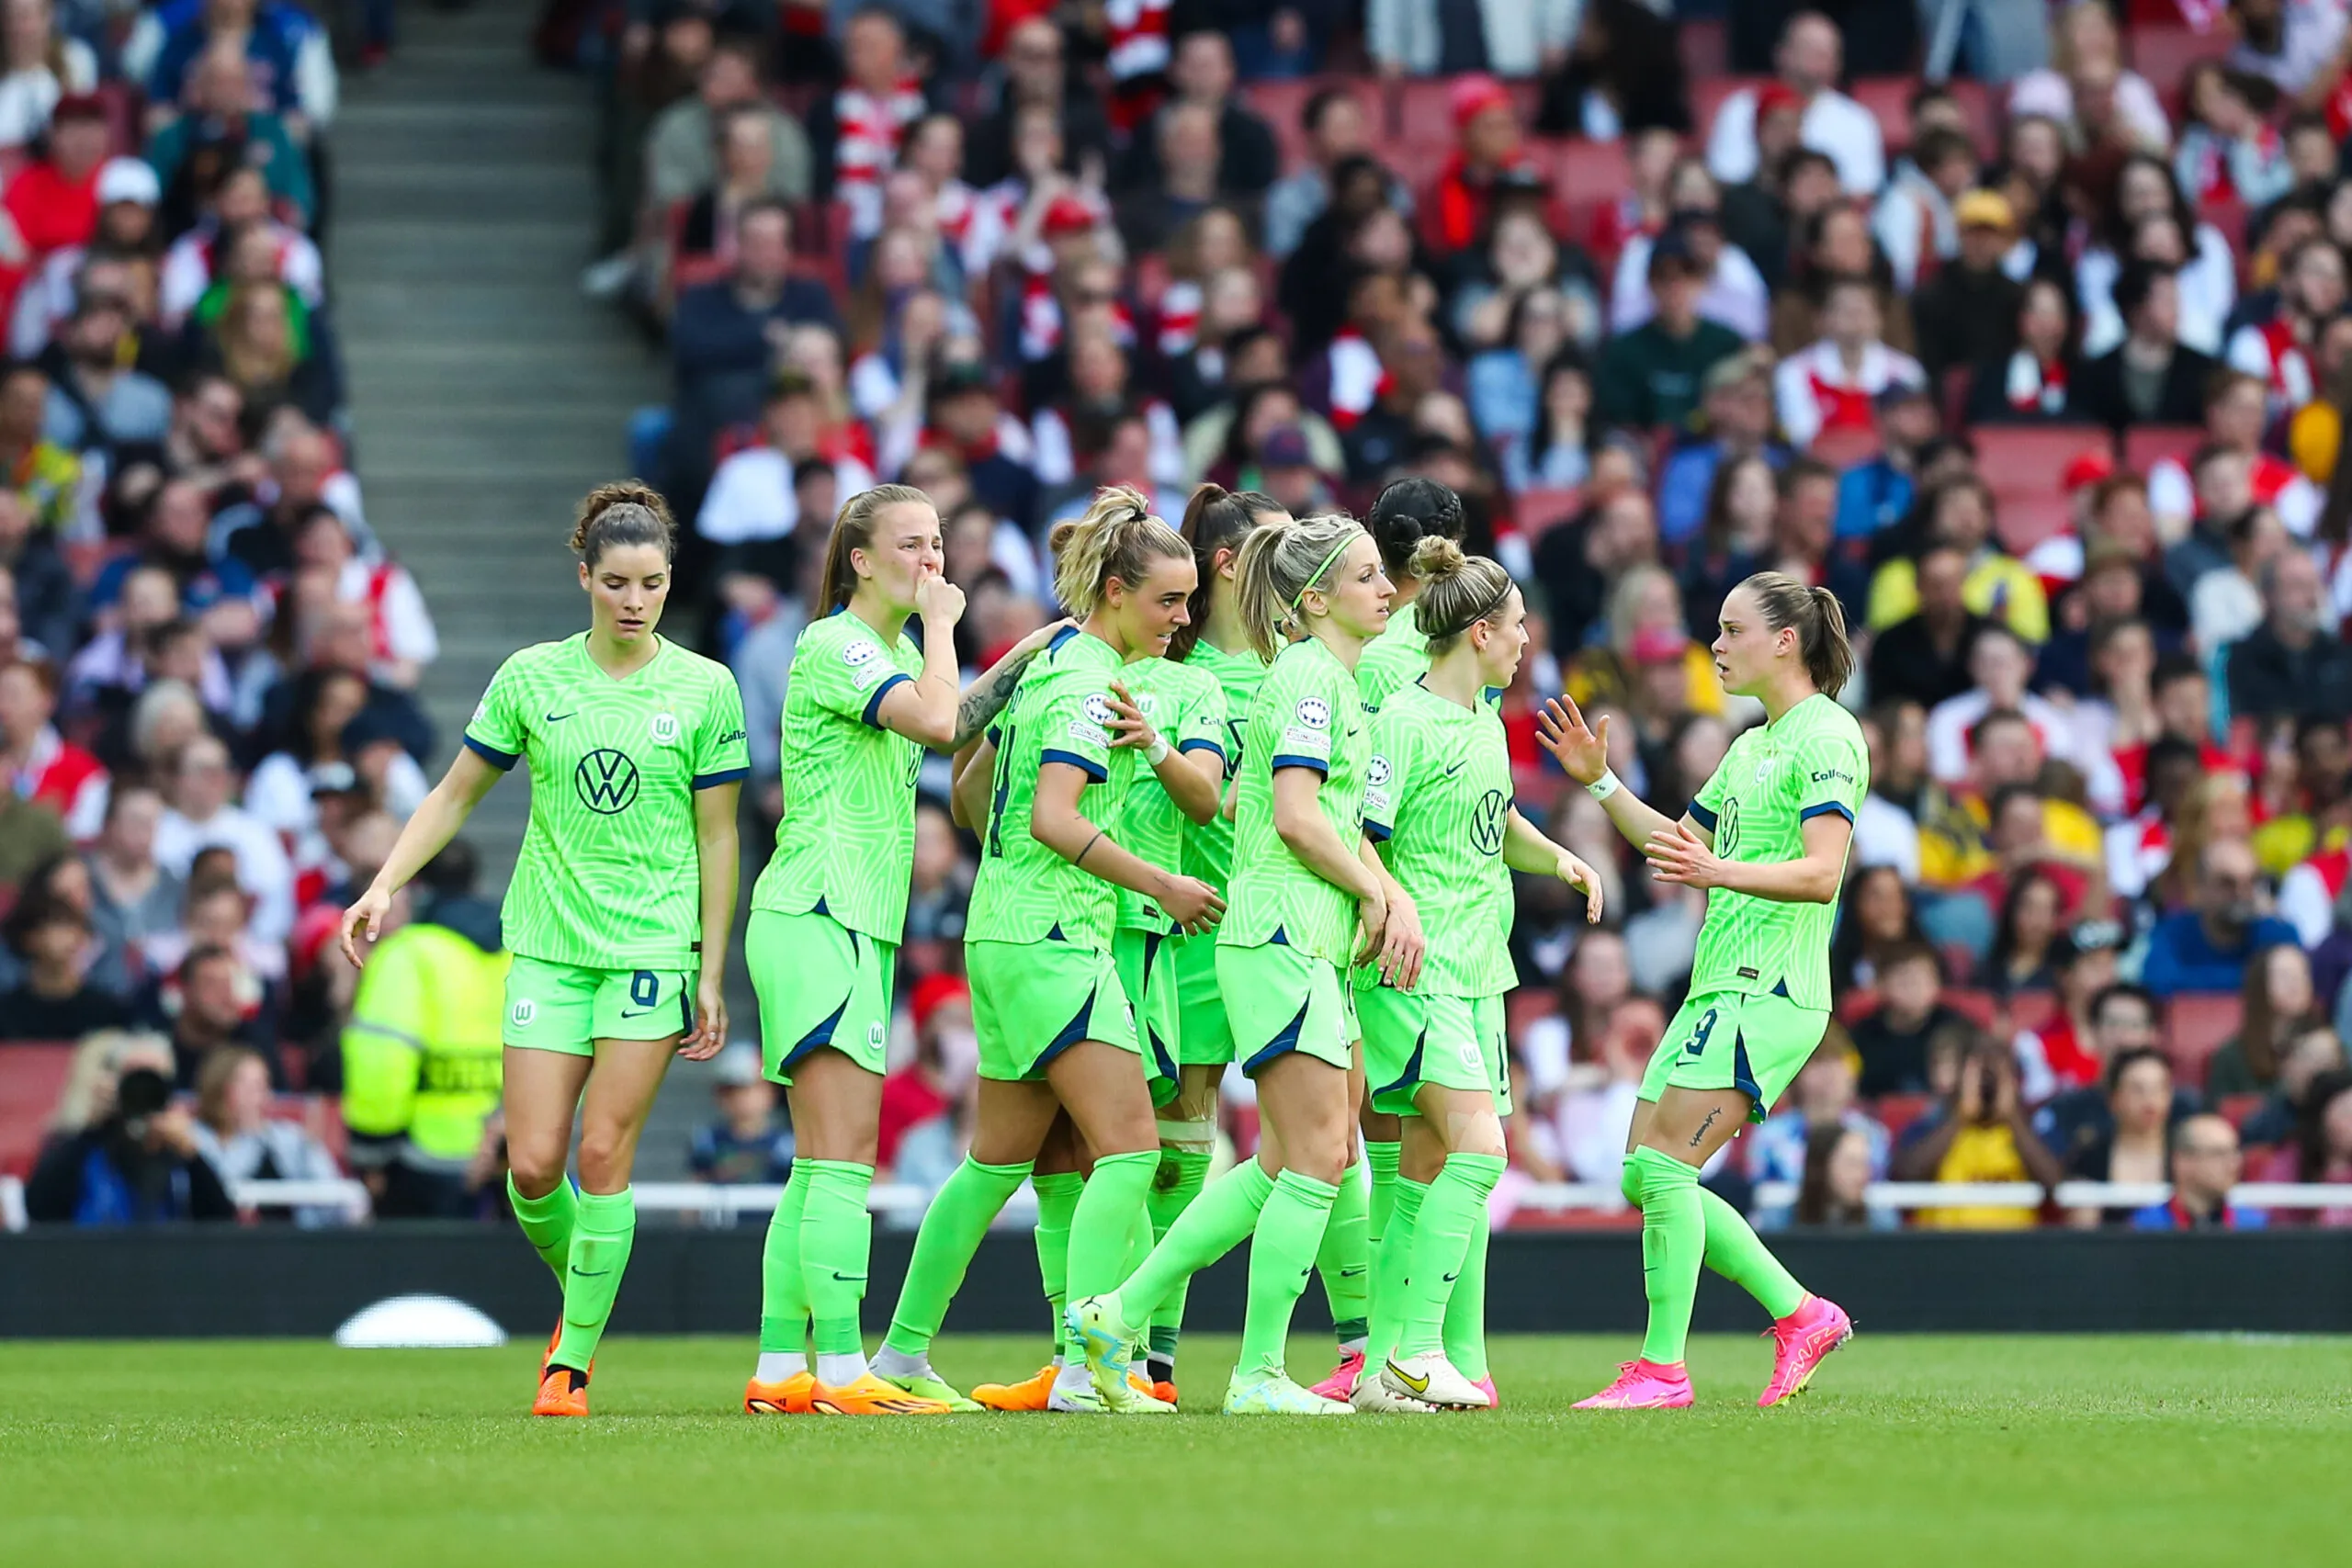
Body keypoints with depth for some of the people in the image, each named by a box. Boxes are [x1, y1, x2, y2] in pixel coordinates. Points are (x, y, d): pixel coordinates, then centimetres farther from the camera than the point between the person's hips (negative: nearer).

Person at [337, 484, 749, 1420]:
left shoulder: (705, 689, 0)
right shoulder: (530, 677, 3)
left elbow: (717, 837, 3)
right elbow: (456, 794, 11)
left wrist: (711, 975, 1)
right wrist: (386, 884, -1)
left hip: (654, 946, -2)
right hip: (548, 944, 2)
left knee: (603, 1157, -9)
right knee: (532, 1166, -6)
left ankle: (574, 1359, 1)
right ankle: (579, 1301, 22)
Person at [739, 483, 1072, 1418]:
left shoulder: (895, 650, 19)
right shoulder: (834, 646, -10)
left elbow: (952, 729, 34)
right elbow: (934, 720, -24)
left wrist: (1016, 664, 20)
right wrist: (941, 623, -9)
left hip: (857, 923, 10)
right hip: (817, 916, -10)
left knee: (822, 1164, 8)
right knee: (843, 1158, -14)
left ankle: (779, 1367, 9)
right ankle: (841, 1368, -17)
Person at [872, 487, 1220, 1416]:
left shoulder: (1051, 663, 15)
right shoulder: (1088, 682, -14)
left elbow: (970, 794, 22)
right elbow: (1054, 817, -23)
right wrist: (1162, 885, -17)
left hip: (1003, 935, 10)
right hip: (1052, 941, -10)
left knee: (1002, 1157, 16)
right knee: (1129, 1146, -11)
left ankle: (903, 1350, 21)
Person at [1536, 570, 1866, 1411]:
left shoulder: (1826, 737, -9)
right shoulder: (1751, 746, 20)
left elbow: (1821, 872, -21)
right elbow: (1678, 843, 29)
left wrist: (1715, 870, -34)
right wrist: (1600, 781, 18)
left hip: (1768, 994, -10)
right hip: (1718, 990, 10)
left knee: (1663, 1167, -14)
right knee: (1645, 1177, 6)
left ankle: (1662, 1368, -9)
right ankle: (1801, 1314, 13)